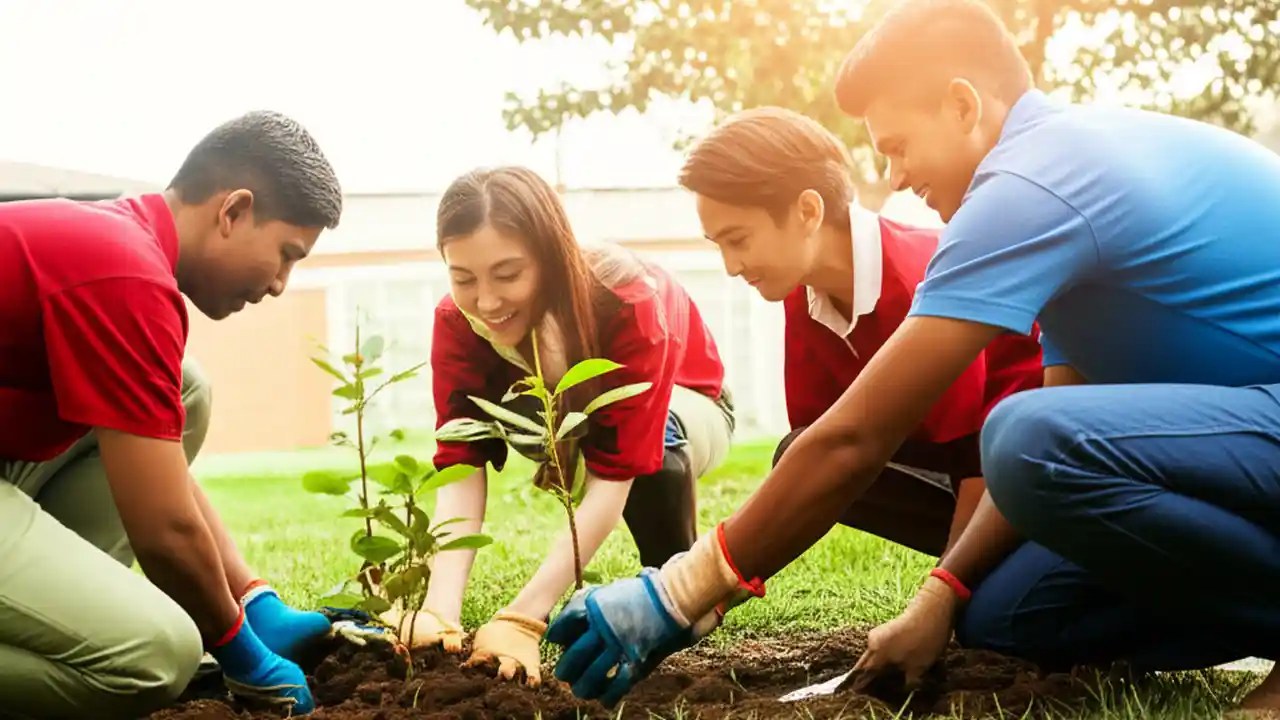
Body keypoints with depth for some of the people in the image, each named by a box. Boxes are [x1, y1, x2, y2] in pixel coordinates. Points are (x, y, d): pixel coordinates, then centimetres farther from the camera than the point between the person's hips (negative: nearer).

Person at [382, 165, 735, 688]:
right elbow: (460, 464, -34)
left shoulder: (627, 300, -40)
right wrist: (441, 610, -50)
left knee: (656, 439, -39)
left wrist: (523, 618, -53)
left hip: (683, 407, -3)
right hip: (560, 412, 4)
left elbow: (613, 474, -44)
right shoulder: (457, 319, -28)